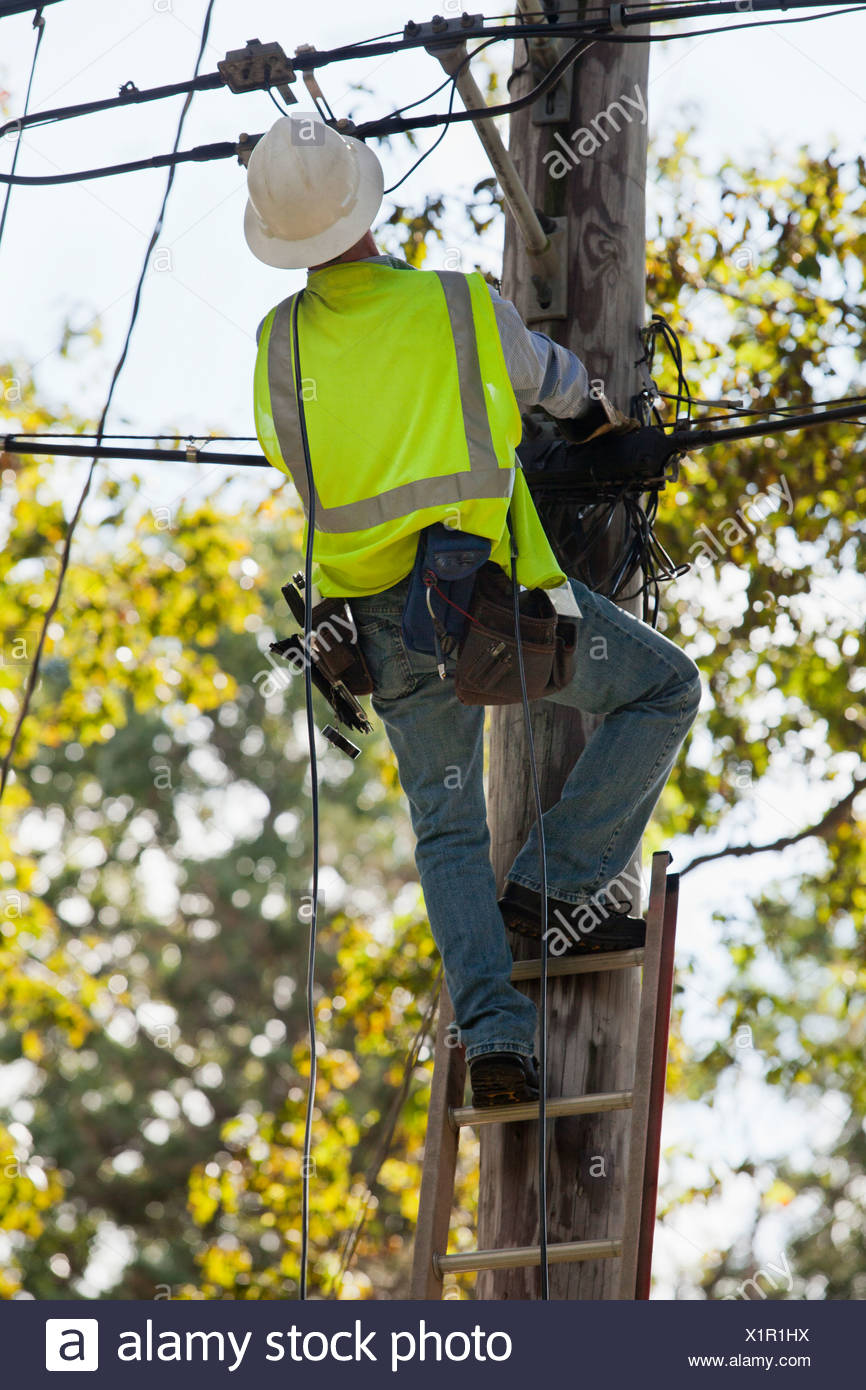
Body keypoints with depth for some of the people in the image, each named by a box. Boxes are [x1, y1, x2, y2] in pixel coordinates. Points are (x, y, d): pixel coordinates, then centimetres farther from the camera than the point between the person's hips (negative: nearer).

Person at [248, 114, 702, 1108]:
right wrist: (588, 405, 38)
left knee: (448, 829, 13)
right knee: (664, 690, 14)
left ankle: (492, 1031, -3)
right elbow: (540, 373, 14)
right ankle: (557, 883, 6)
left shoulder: (282, 347, 0)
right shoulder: (466, 309, -8)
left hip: (383, 621, 4)